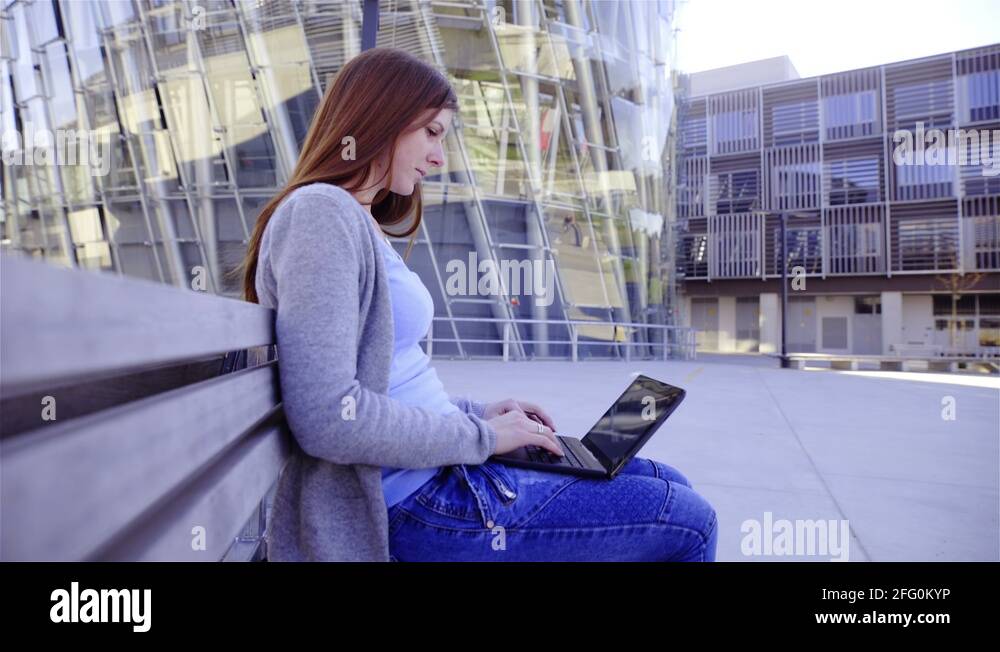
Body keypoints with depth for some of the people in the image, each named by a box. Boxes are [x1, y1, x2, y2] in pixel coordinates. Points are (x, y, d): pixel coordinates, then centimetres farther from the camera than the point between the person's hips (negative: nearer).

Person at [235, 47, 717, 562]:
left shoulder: (359, 224, 16)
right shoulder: (319, 212, -15)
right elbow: (327, 418, -25)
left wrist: (474, 412, 8)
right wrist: (480, 436, -14)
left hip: (440, 465, 10)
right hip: (421, 500, -10)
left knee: (668, 485, 16)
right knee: (688, 523, -2)